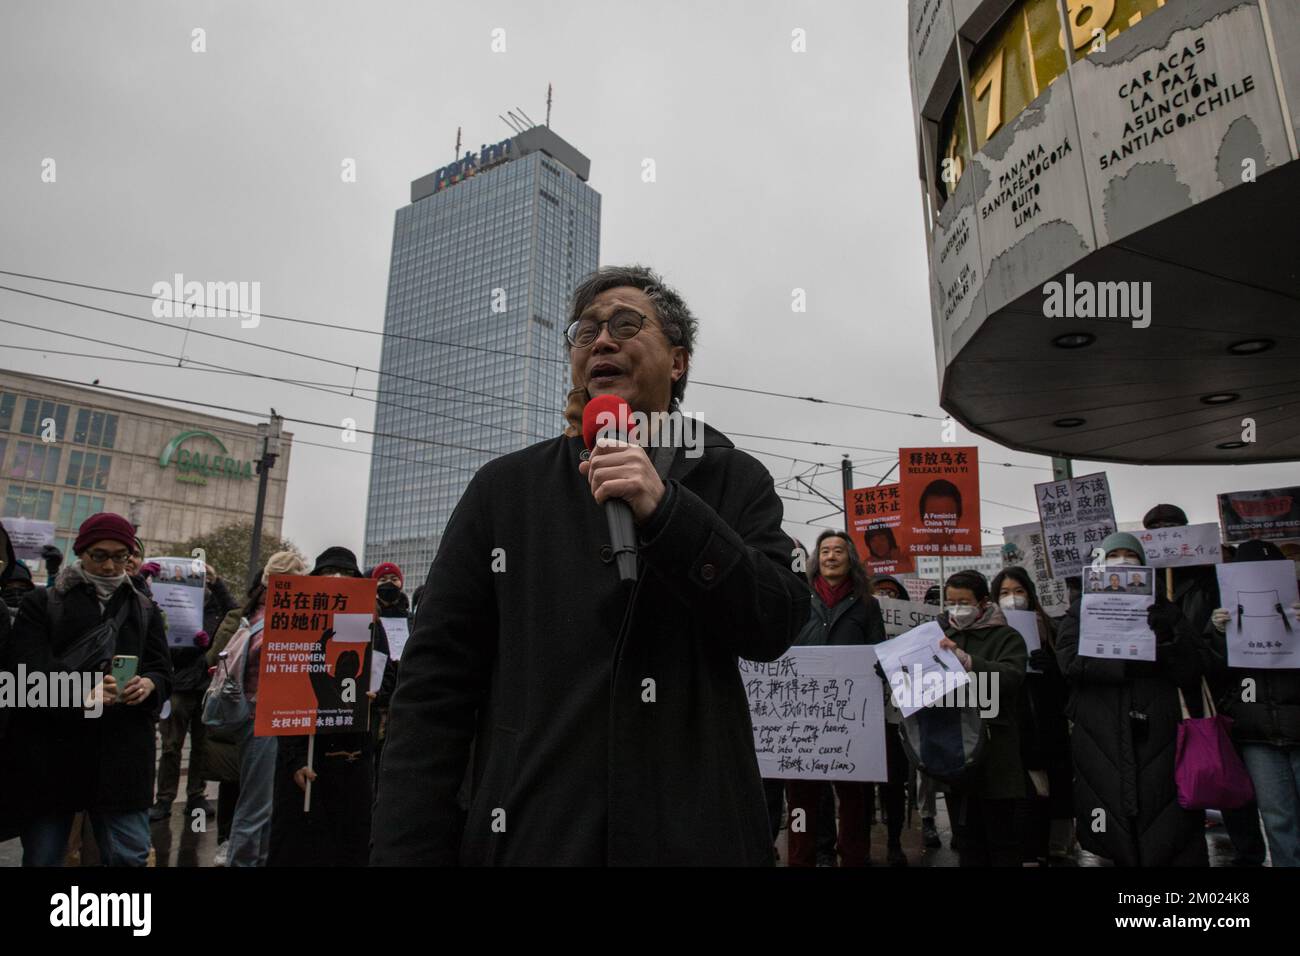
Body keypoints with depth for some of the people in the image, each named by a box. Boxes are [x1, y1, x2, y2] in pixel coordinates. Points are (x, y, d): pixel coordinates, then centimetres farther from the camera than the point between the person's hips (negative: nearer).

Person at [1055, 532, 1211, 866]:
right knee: (1118, 842, 2)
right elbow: (1070, 660, -6)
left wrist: (1168, 637, -15)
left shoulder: (1161, 609, 15)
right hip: (1103, 739, -1)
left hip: (1159, 735, 1)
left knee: (1172, 841, -1)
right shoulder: (1082, 609, 11)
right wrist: (1129, 664, -17)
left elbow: (1196, 667, 4)